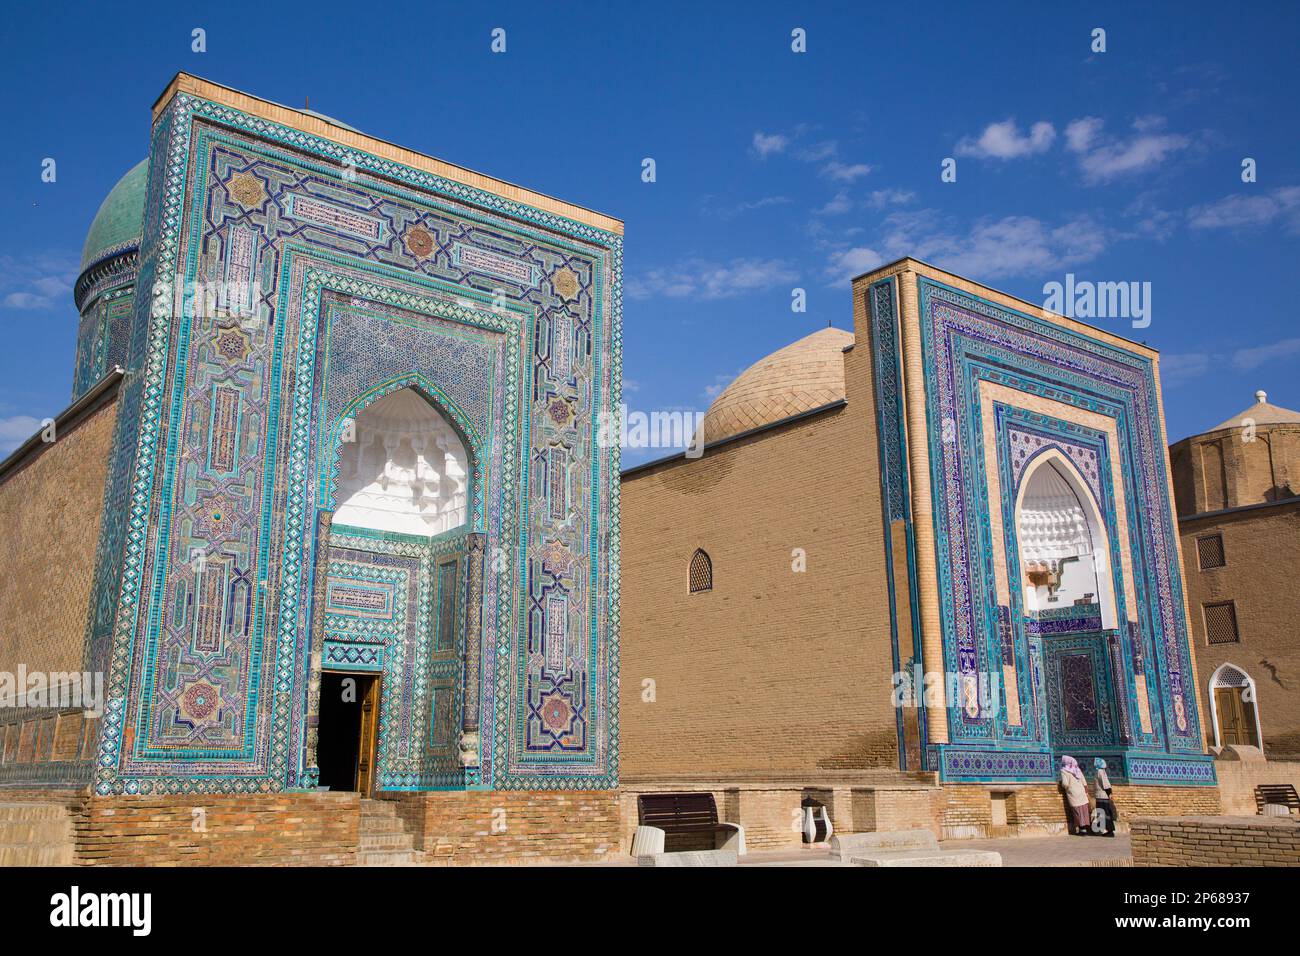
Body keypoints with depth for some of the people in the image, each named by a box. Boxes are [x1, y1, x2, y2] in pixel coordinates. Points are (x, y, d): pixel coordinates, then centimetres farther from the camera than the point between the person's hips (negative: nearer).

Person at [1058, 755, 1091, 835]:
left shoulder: (1064, 771, -7)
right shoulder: (1077, 770, 10)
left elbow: (1065, 784, -16)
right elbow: (1084, 783, 11)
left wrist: (1060, 784, 4)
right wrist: (1086, 792, 20)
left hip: (1073, 795, -5)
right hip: (1082, 794, 5)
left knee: (1077, 813, 1)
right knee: (1083, 811, 8)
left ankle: (1082, 829, 0)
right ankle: (1085, 829, 9)